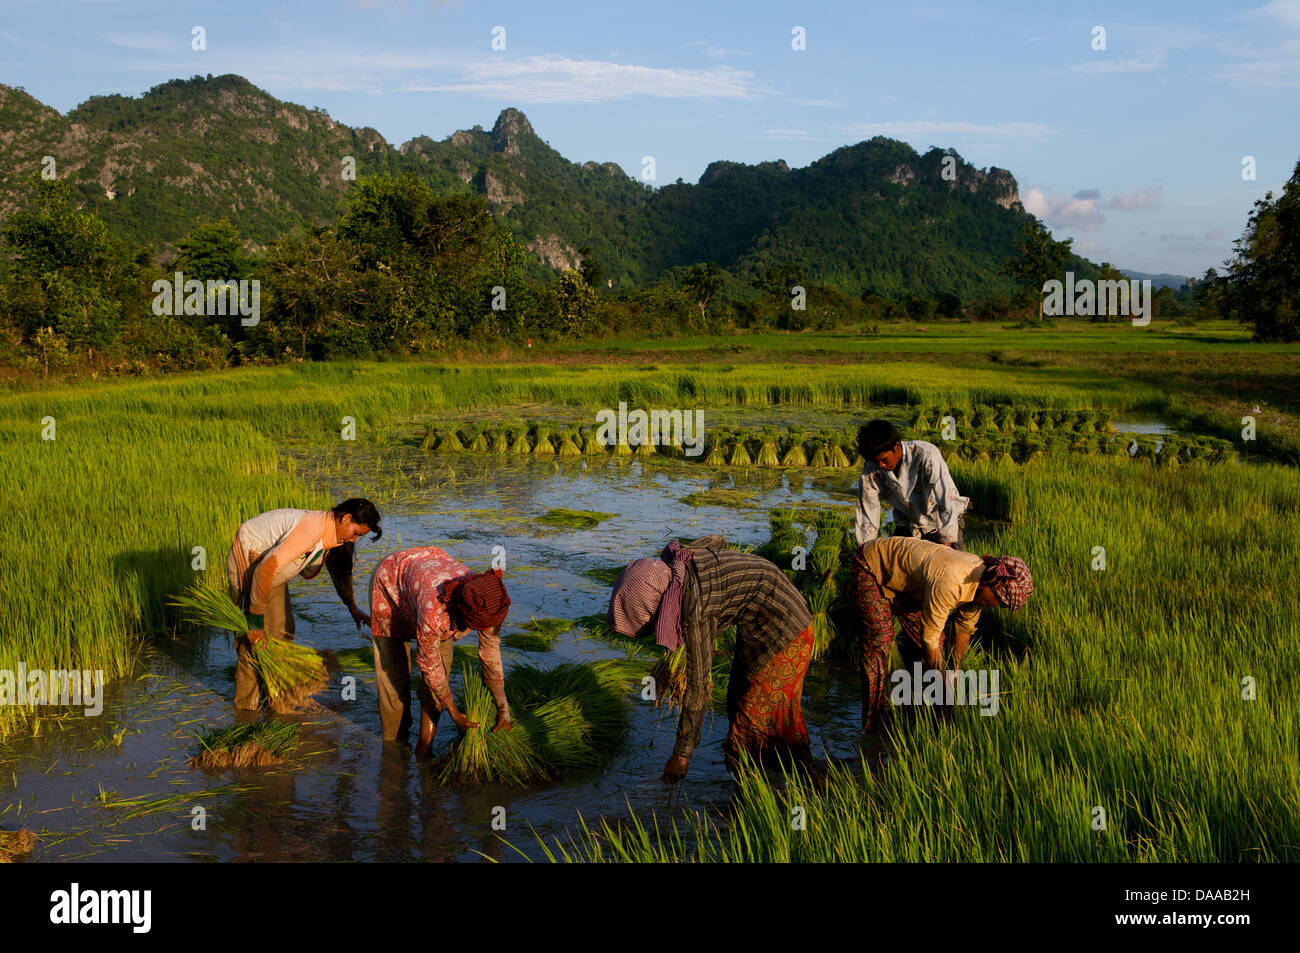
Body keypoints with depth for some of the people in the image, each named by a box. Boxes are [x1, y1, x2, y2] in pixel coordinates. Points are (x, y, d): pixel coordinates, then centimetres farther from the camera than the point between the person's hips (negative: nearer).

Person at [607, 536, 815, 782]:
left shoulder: (694, 613, -29)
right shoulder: (677, 560, -7)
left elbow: (697, 686, -22)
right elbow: (714, 540, 17)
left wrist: (682, 753, -13)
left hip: (782, 634, -10)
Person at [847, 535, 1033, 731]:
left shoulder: (979, 575, -12)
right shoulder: (949, 583, -39)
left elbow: (964, 627, 6)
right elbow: (929, 638, -29)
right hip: (870, 568, -9)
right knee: (879, 642, -15)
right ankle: (872, 725, -8)